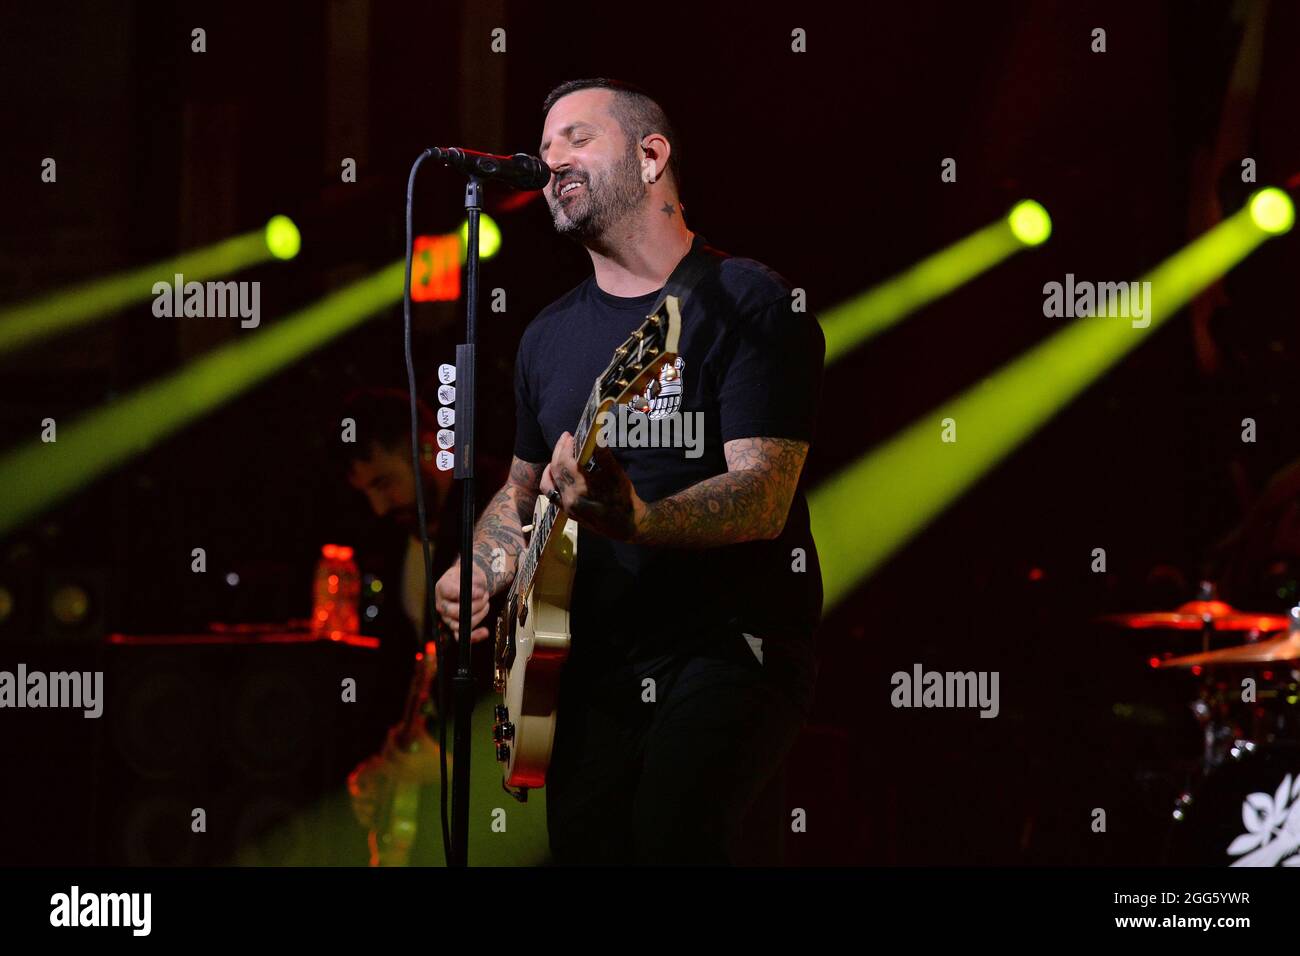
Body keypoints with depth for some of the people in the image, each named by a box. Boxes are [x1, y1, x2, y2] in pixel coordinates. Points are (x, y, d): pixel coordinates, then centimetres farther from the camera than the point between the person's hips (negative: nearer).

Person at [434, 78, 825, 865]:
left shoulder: (748, 305, -5)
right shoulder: (551, 336, 16)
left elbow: (764, 496, -16)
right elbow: (522, 490, 29)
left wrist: (633, 518, -33)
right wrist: (481, 572, 8)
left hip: (735, 646, -6)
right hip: (598, 666, 6)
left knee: (681, 829, -29)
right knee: (585, 842, -5)